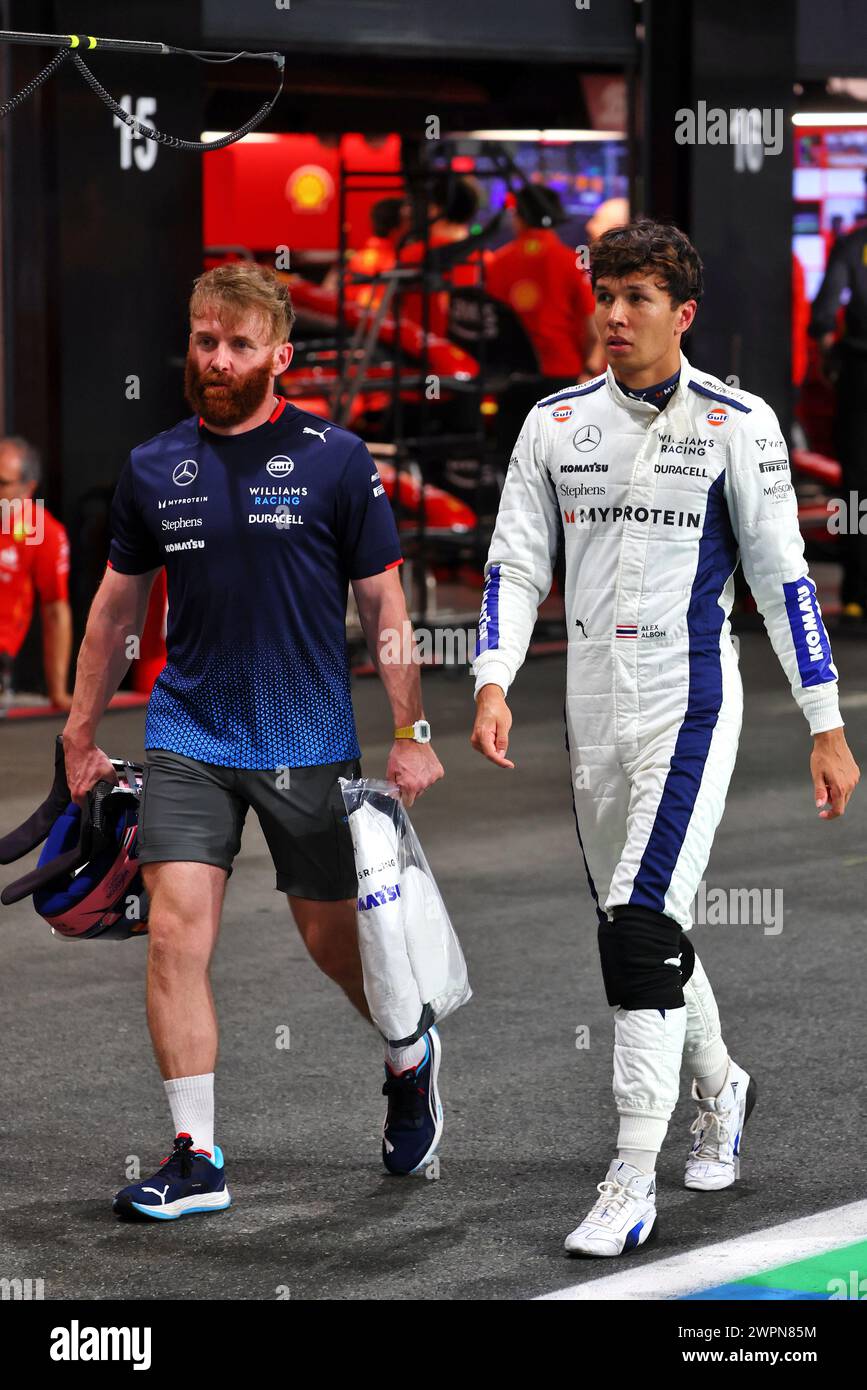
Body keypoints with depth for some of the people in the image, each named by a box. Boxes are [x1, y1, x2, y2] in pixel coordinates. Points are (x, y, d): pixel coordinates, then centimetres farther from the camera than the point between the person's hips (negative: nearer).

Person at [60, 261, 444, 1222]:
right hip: (186, 738, 2)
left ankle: (409, 1061, 41)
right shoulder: (153, 468, 4)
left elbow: (383, 604, -1)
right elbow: (116, 605, 14)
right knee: (175, 936, -9)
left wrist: (411, 732, -5)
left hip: (309, 742, -2)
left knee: (333, 940, 10)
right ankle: (195, 1159, -2)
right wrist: (80, 732, 17)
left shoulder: (335, 460, -5)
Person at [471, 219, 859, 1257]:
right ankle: (719, 1084, 41)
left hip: (688, 704, -5)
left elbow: (783, 577, -3)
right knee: (636, 928, 15)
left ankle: (632, 1183, -12)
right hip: (593, 709, 5)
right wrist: (494, 685, -10)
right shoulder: (555, 424, 6)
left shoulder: (736, 424, -5)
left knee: (643, 930, -15)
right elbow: (515, 567, 5)